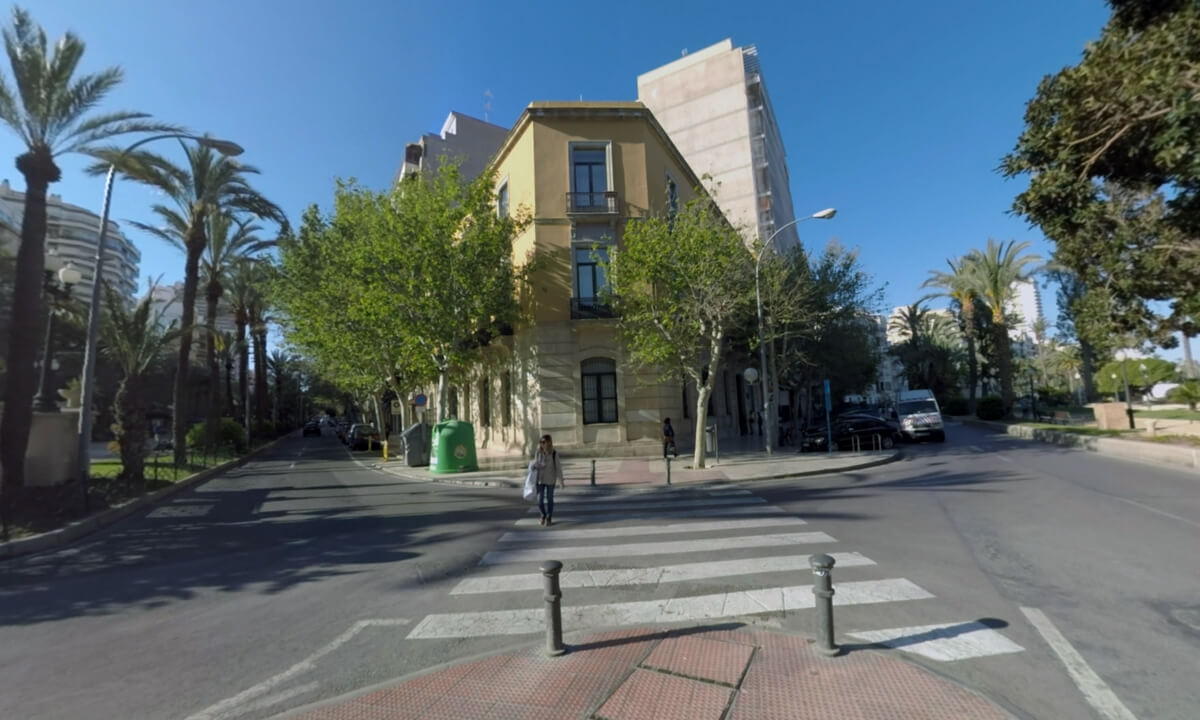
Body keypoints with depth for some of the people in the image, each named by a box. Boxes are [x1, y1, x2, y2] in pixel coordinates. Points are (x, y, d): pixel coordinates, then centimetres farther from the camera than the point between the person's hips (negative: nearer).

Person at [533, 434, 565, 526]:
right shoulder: (538, 453, -5)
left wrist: (561, 481, -12)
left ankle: (548, 519, 27)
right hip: (540, 480, 2)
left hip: (550, 480, -2)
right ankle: (544, 515, 32)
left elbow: (558, 467, -10)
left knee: (549, 500, 8)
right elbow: (535, 465, 7)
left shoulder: (554, 453, -13)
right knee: (540, 501, 3)